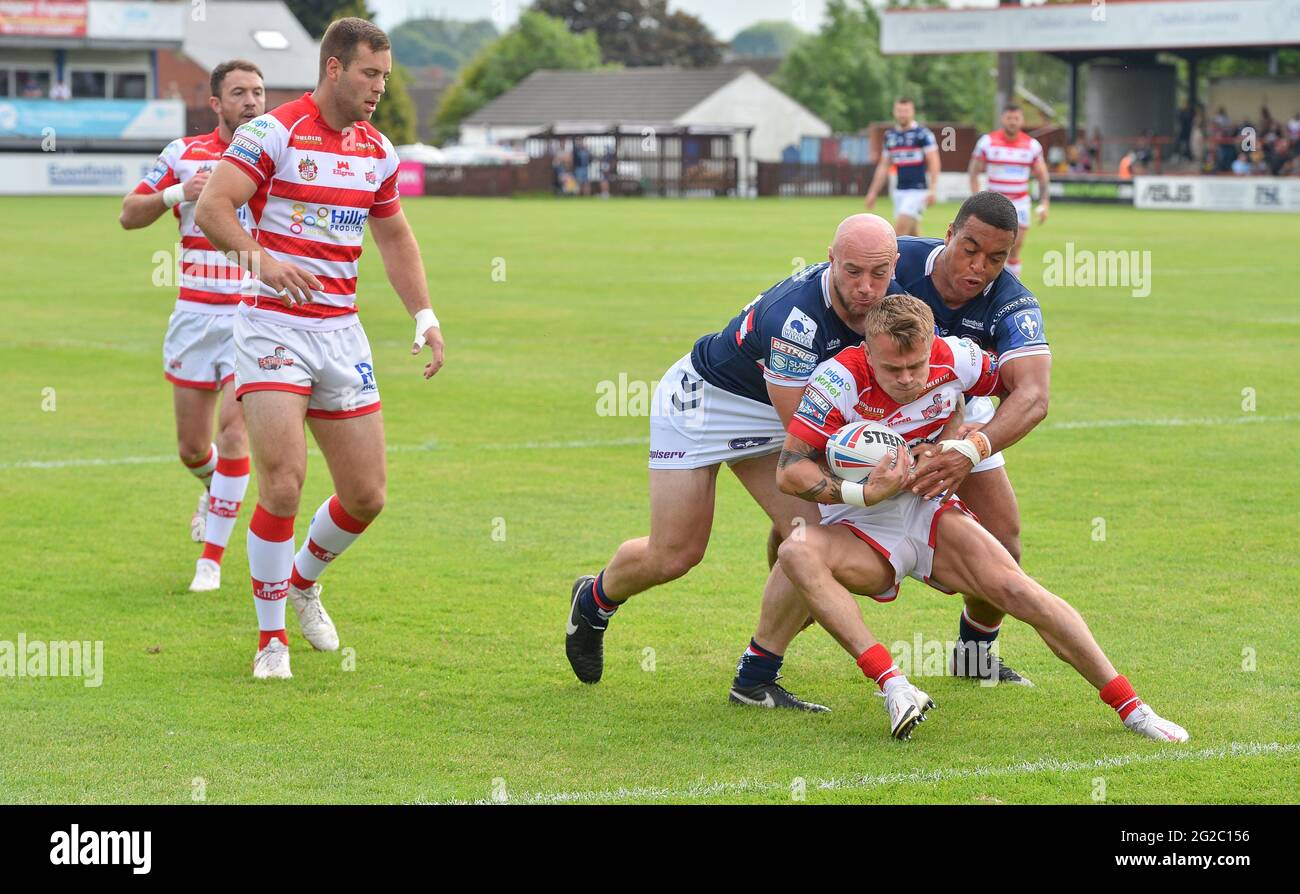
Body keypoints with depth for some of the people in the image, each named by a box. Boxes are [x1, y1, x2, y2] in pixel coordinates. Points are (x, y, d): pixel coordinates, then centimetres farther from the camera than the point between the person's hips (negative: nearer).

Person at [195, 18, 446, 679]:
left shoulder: (377, 151, 11)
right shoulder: (273, 132, -9)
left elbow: (394, 237, 23)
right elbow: (212, 208, -17)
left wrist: (424, 315, 13)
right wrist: (259, 257, -33)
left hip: (341, 330, 6)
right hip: (273, 326, -6)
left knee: (367, 495, 4)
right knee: (283, 483, -17)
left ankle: (304, 579, 34)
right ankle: (271, 637, -2)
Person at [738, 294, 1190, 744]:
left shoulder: (955, 359, -11)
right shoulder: (842, 378, -21)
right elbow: (789, 470, -21)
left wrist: (977, 444, -8)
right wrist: (865, 493, -35)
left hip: (931, 512, 2)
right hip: (860, 533, -2)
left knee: (1017, 590, -21)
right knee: (797, 552, -35)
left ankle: (1131, 707, -13)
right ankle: (893, 685, -39)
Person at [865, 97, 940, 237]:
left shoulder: (922, 134, -7)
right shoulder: (890, 136, 11)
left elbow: (934, 162, -10)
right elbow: (883, 166, 18)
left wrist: (932, 189, -19)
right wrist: (873, 192, 17)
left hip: (918, 190, -6)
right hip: (899, 191, 6)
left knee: (901, 228, -16)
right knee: (912, 234, 8)